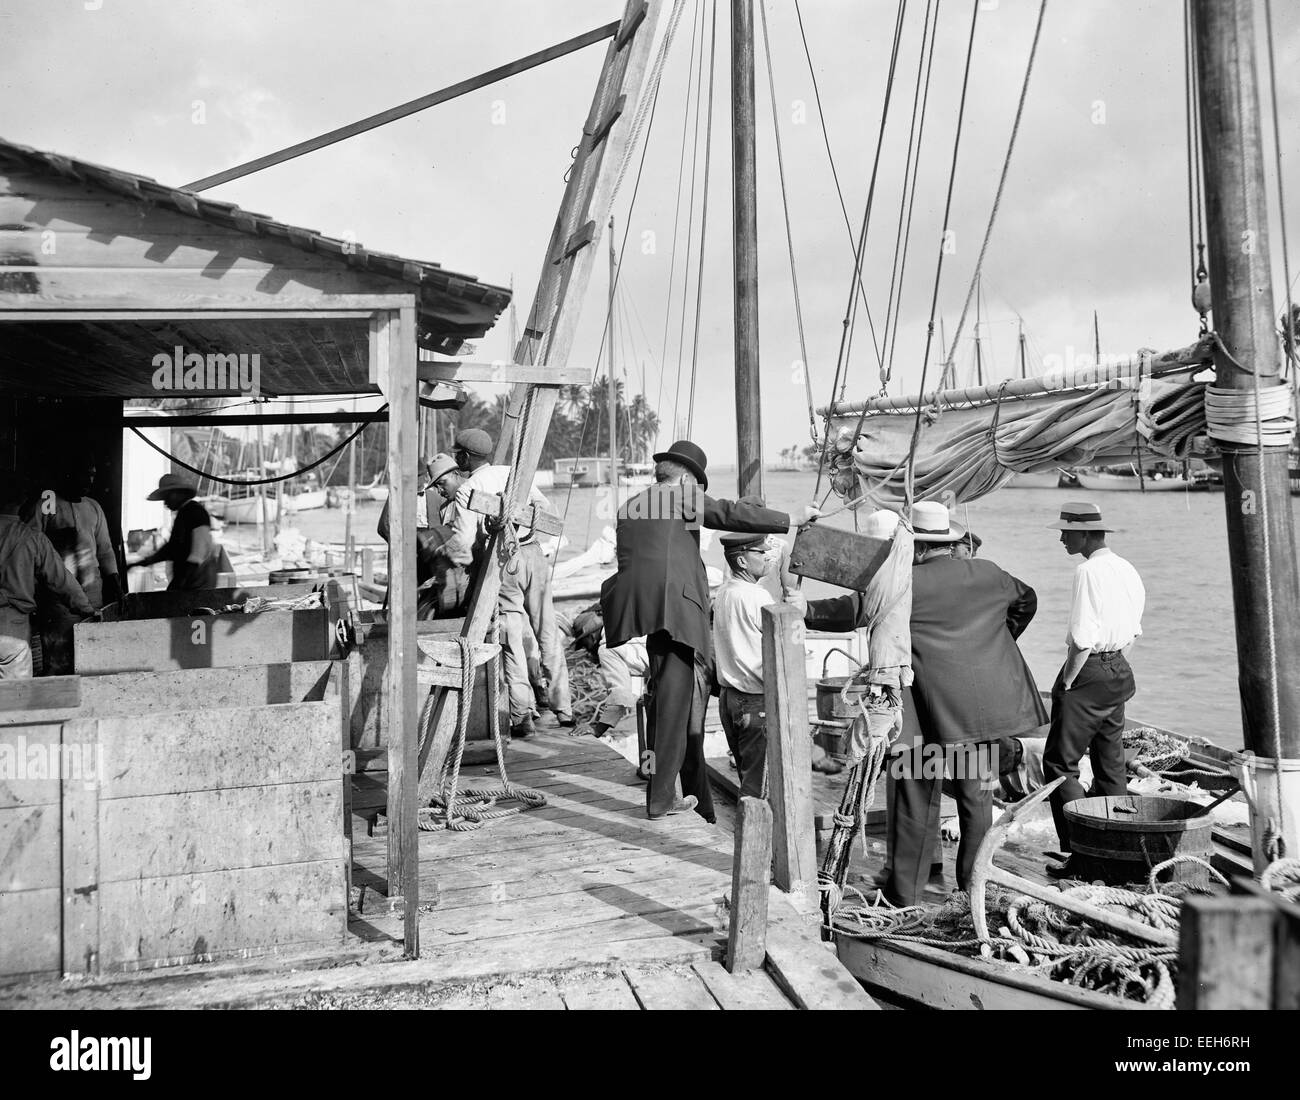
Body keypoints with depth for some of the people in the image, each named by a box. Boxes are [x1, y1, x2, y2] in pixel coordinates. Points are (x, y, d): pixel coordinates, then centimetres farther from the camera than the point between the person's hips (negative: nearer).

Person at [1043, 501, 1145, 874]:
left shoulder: (1089, 571, -17)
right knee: (1111, 765, 16)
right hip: (1119, 671, 9)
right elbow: (1132, 632, 16)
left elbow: (1083, 638, -21)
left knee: (1059, 763, -4)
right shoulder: (1127, 570, 12)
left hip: (1089, 671, -9)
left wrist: (1067, 683, -14)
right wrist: (1116, 665, 19)